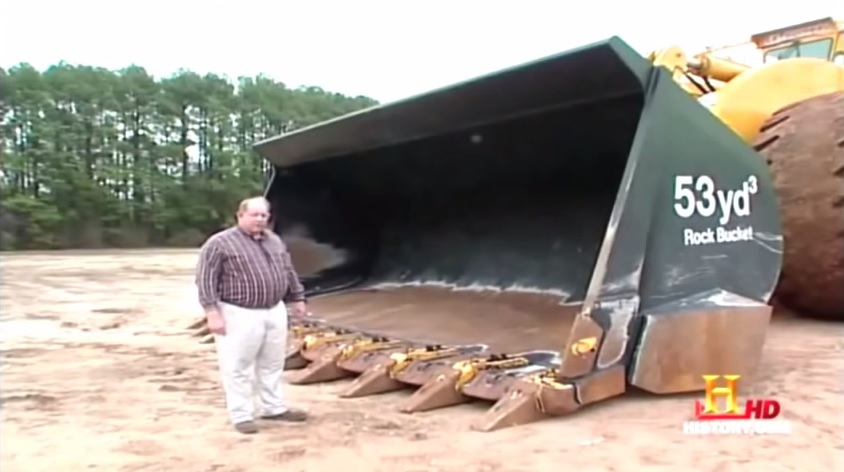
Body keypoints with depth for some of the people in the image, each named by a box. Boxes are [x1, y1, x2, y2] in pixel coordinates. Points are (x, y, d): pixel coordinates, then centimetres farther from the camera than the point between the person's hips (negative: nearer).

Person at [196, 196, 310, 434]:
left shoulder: (275, 241, 12)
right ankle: (241, 415, 13)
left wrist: (297, 299, 20)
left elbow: (289, 272, 20)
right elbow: (206, 280, -12)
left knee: (273, 365, 15)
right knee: (238, 368, 1)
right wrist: (212, 313, -17)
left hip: (275, 312, 6)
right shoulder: (220, 243, -10)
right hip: (239, 315, -6)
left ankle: (275, 408, 28)